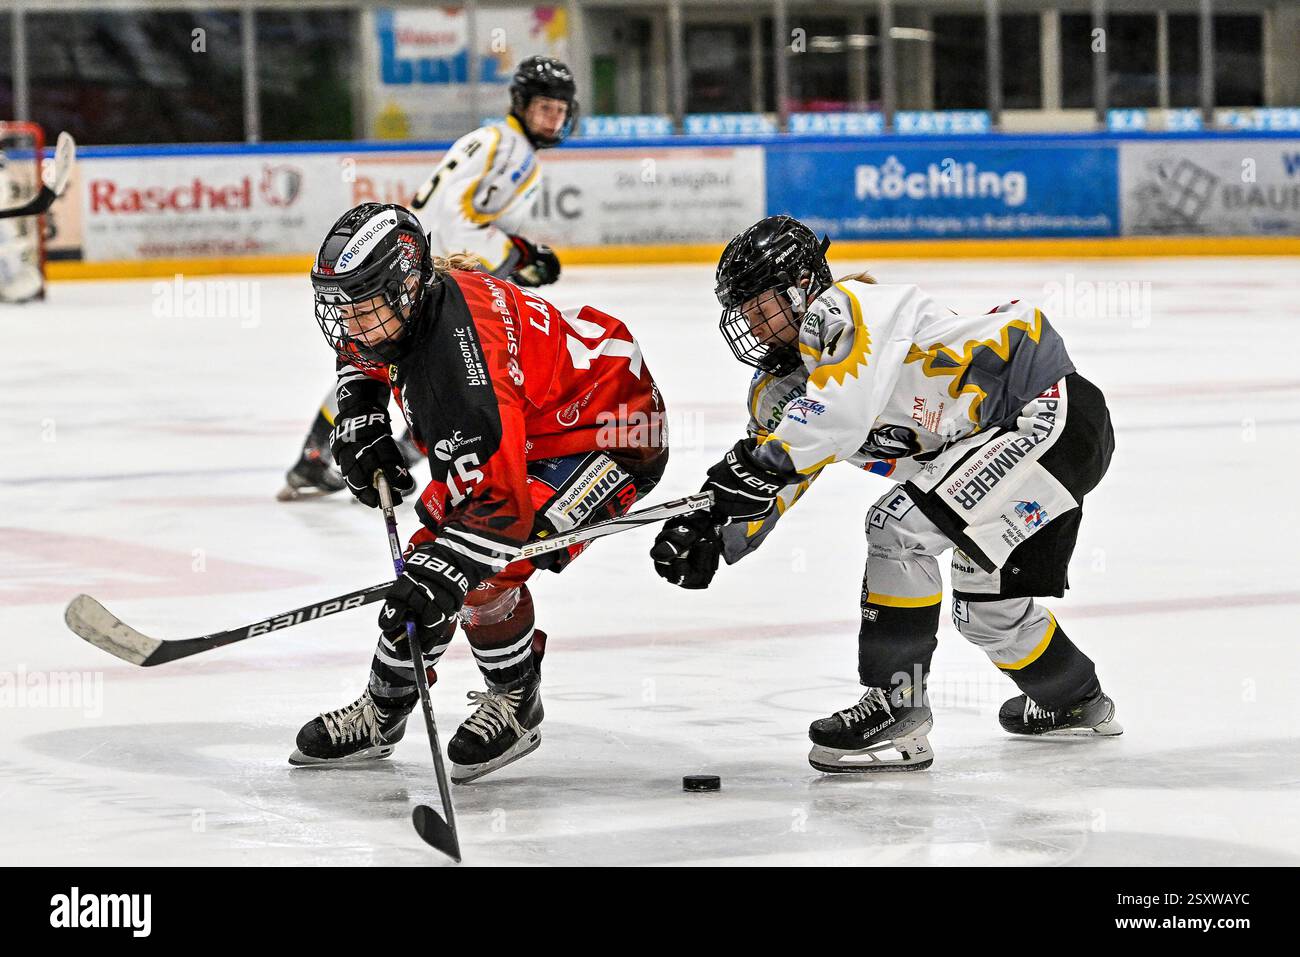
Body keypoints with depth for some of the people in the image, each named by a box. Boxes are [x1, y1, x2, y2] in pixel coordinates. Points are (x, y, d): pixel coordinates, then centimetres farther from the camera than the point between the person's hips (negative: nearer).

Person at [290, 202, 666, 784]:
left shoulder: (460, 350, -39)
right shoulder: (401, 310, -13)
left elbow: (501, 496, -43)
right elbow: (359, 354, 16)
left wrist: (447, 568, -53)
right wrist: (360, 419, 0)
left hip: (609, 432, -10)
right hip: (527, 426, 10)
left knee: (484, 573, -22)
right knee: (429, 553, 5)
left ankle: (516, 706, 5)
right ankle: (382, 713, 20)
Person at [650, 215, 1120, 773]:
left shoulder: (846, 308, -16)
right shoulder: (782, 384, 13)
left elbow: (845, 407, -35)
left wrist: (765, 461, -37)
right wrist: (708, 536, -9)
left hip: (1050, 409, -11)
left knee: (900, 529, -19)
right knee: (986, 609, 20)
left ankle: (896, 710, -14)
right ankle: (1076, 703, 46)